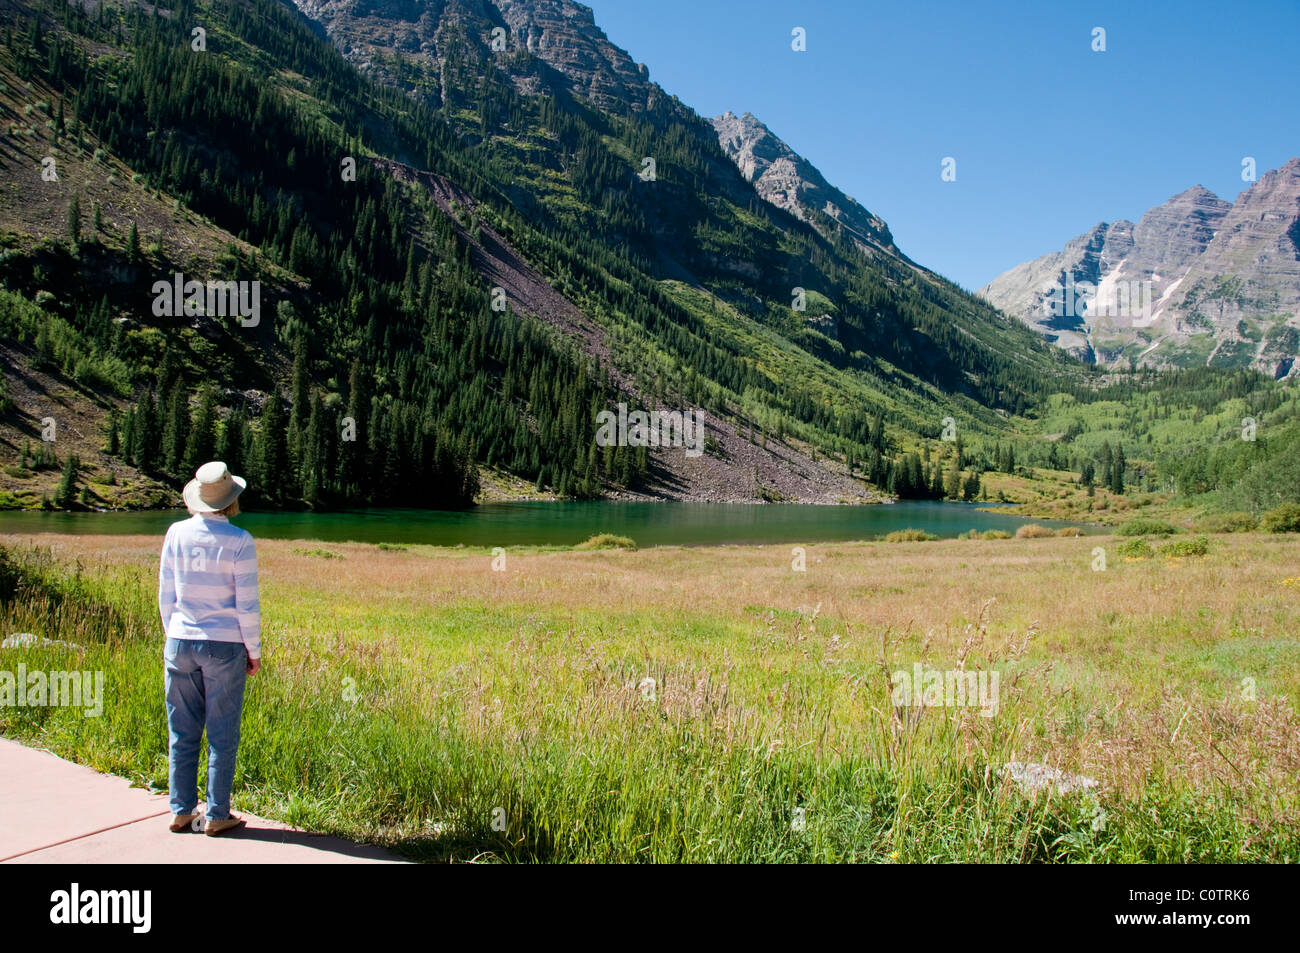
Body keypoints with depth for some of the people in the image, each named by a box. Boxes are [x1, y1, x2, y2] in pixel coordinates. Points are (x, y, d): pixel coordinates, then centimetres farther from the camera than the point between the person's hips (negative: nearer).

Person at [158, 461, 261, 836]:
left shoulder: (177, 533, 0)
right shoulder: (239, 541, -12)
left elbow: (166, 595, 6)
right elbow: (247, 604, -10)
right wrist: (254, 651, 1)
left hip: (180, 641, 4)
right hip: (224, 646, -4)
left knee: (182, 732, 12)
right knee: (223, 734, 6)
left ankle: (181, 812, 20)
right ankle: (216, 816, 12)